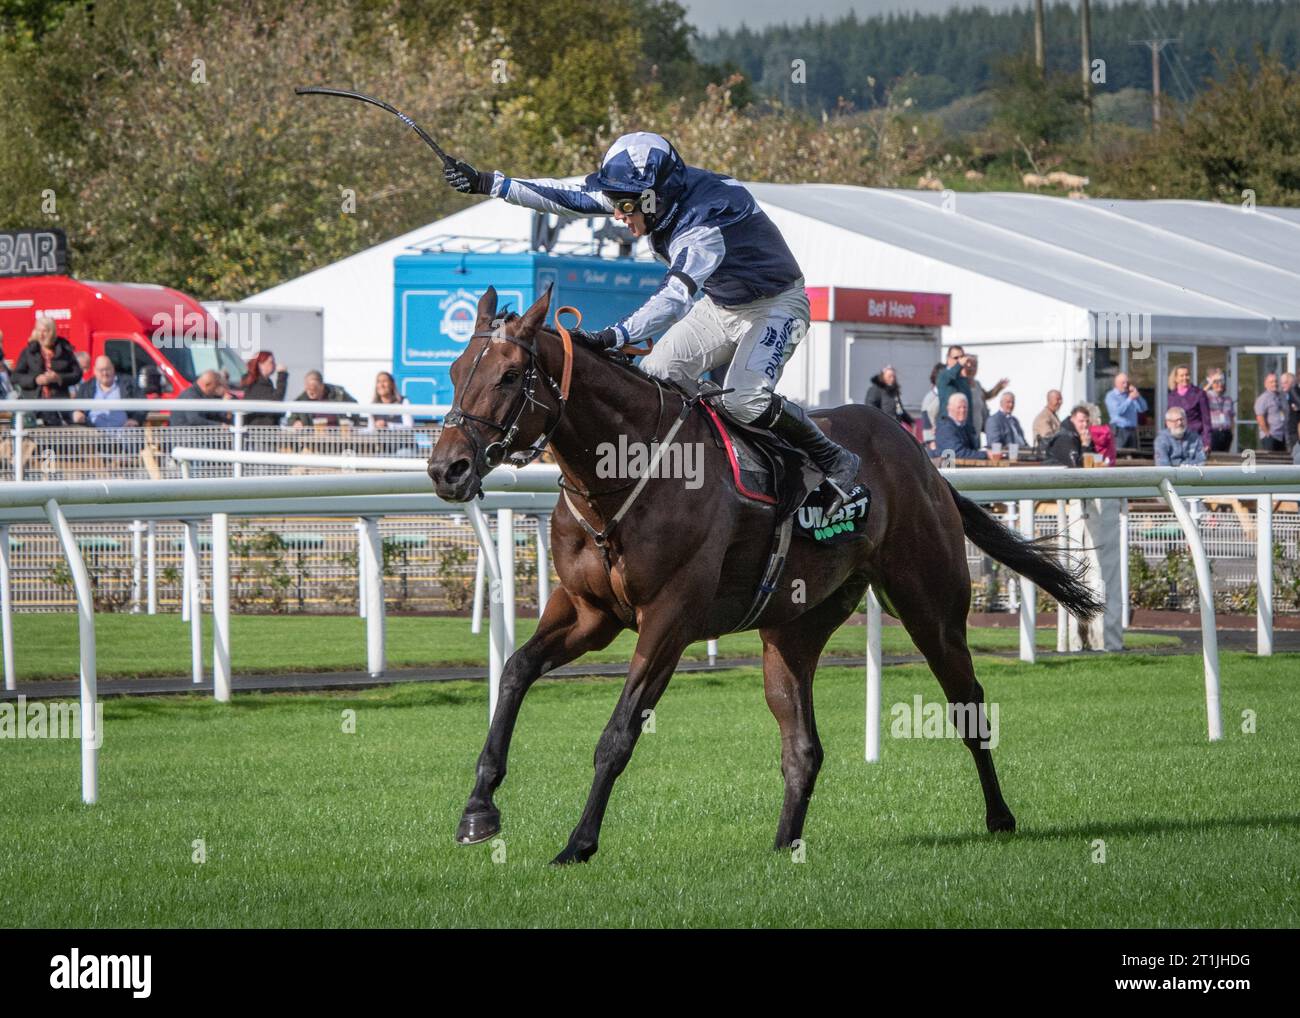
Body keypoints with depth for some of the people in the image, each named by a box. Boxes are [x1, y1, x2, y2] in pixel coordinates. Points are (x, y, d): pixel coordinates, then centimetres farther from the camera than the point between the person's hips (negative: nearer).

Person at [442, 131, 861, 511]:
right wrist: (486, 183, -13)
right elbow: (567, 198, -9)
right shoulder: (654, 192, -13)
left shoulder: (704, 224, -38)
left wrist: (613, 336, -63)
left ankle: (834, 461, -8)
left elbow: (673, 298, -50)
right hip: (720, 305, 9)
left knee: (743, 399, -26)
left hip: (775, 305, -9)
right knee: (653, 378, -4)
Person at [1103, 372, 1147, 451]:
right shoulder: (1111, 396, 1)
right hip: (1119, 430, -5)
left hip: (1132, 430, 5)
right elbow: (1118, 411, -14)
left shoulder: (1130, 394, 16)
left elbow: (1143, 409, 10)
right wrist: (1130, 399, -14)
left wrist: (1137, 396, -2)